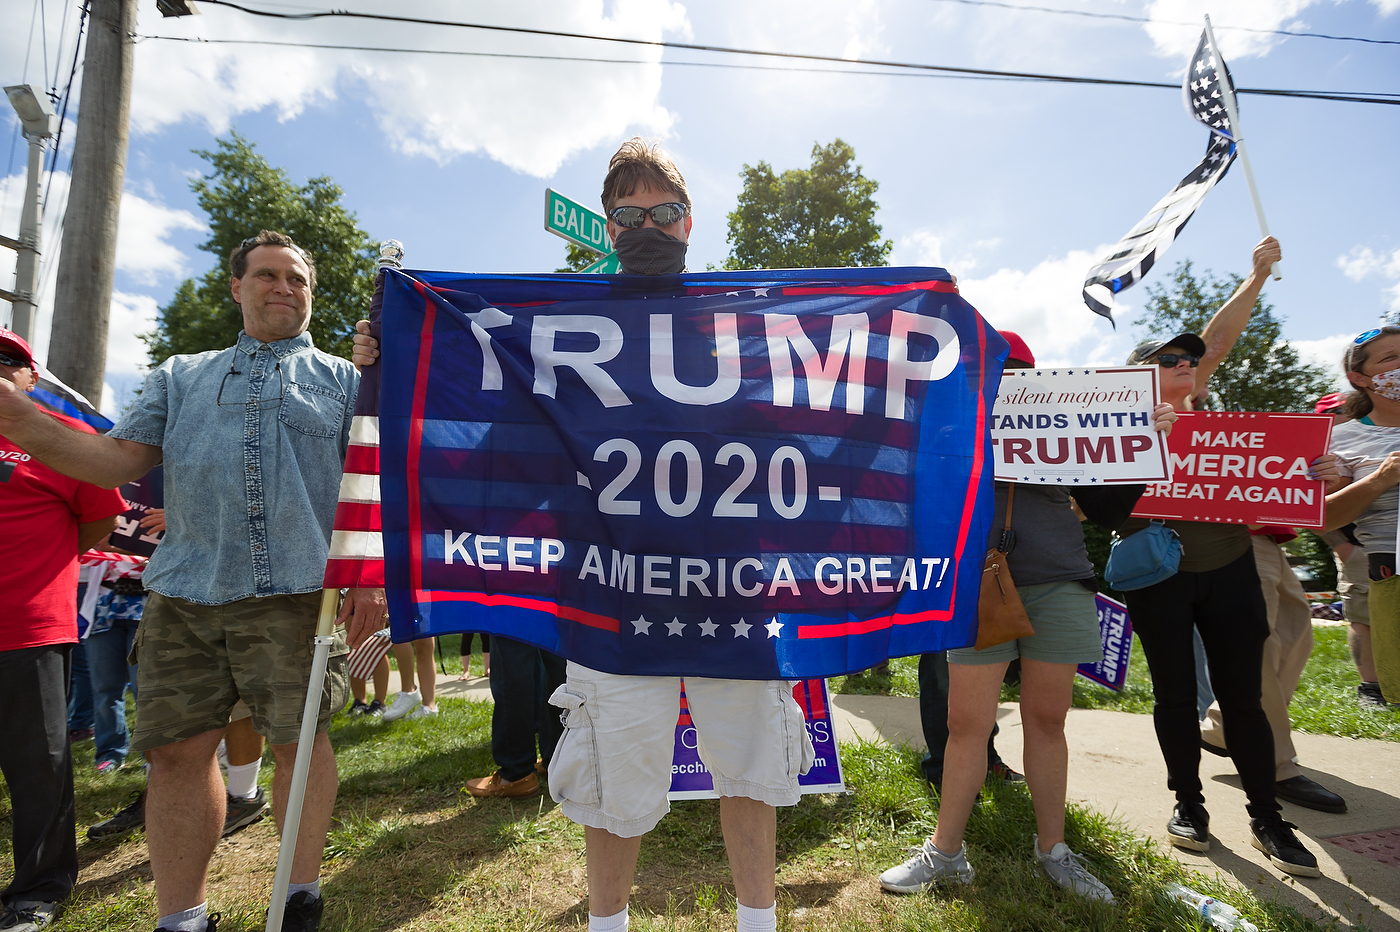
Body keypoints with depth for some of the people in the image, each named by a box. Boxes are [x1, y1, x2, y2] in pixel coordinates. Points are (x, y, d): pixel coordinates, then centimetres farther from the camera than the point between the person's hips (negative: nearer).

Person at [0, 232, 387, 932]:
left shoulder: (343, 379, 10)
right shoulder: (182, 377, 19)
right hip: (183, 593, 3)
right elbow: (120, 460, 9)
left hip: (298, 593, -3)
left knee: (299, 739, 1)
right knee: (178, 747, 6)